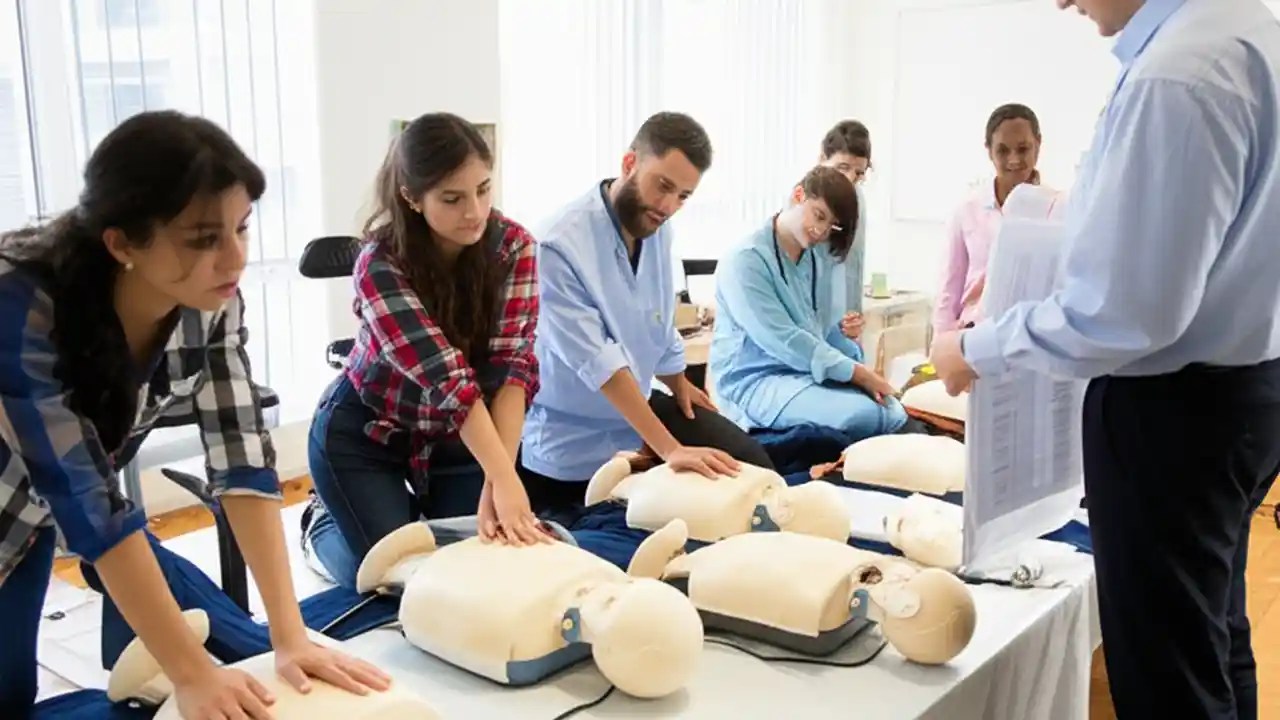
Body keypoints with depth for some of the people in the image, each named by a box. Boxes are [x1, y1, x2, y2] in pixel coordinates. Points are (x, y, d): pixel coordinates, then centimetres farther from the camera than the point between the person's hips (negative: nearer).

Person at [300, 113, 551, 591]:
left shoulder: (514, 247, -18)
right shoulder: (381, 264, -28)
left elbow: (512, 365, -27)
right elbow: (446, 375, -38)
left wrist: (496, 481, -38)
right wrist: (505, 480, -46)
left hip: (456, 435, 4)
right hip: (365, 433, -3)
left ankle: (421, 510, 32)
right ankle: (321, 524, 28)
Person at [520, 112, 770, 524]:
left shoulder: (657, 229, -2)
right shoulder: (561, 245, -26)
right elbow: (598, 361, -33)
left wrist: (679, 385, 24)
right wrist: (670, 448, -38)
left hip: (637, 410, 7)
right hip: (570, 442, -6)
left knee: (750, 468, -2)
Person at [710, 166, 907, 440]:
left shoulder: (816, 261, 12)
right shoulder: (745, 260, -12)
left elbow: (824, 329, 16)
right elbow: (782, 340, -20)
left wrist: (862, 369, -2)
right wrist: (856, 373, -18)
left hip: (812, 374, 7)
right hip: (756, 380, -7)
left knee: (894, 414, -15)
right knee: (863, 415, -27)